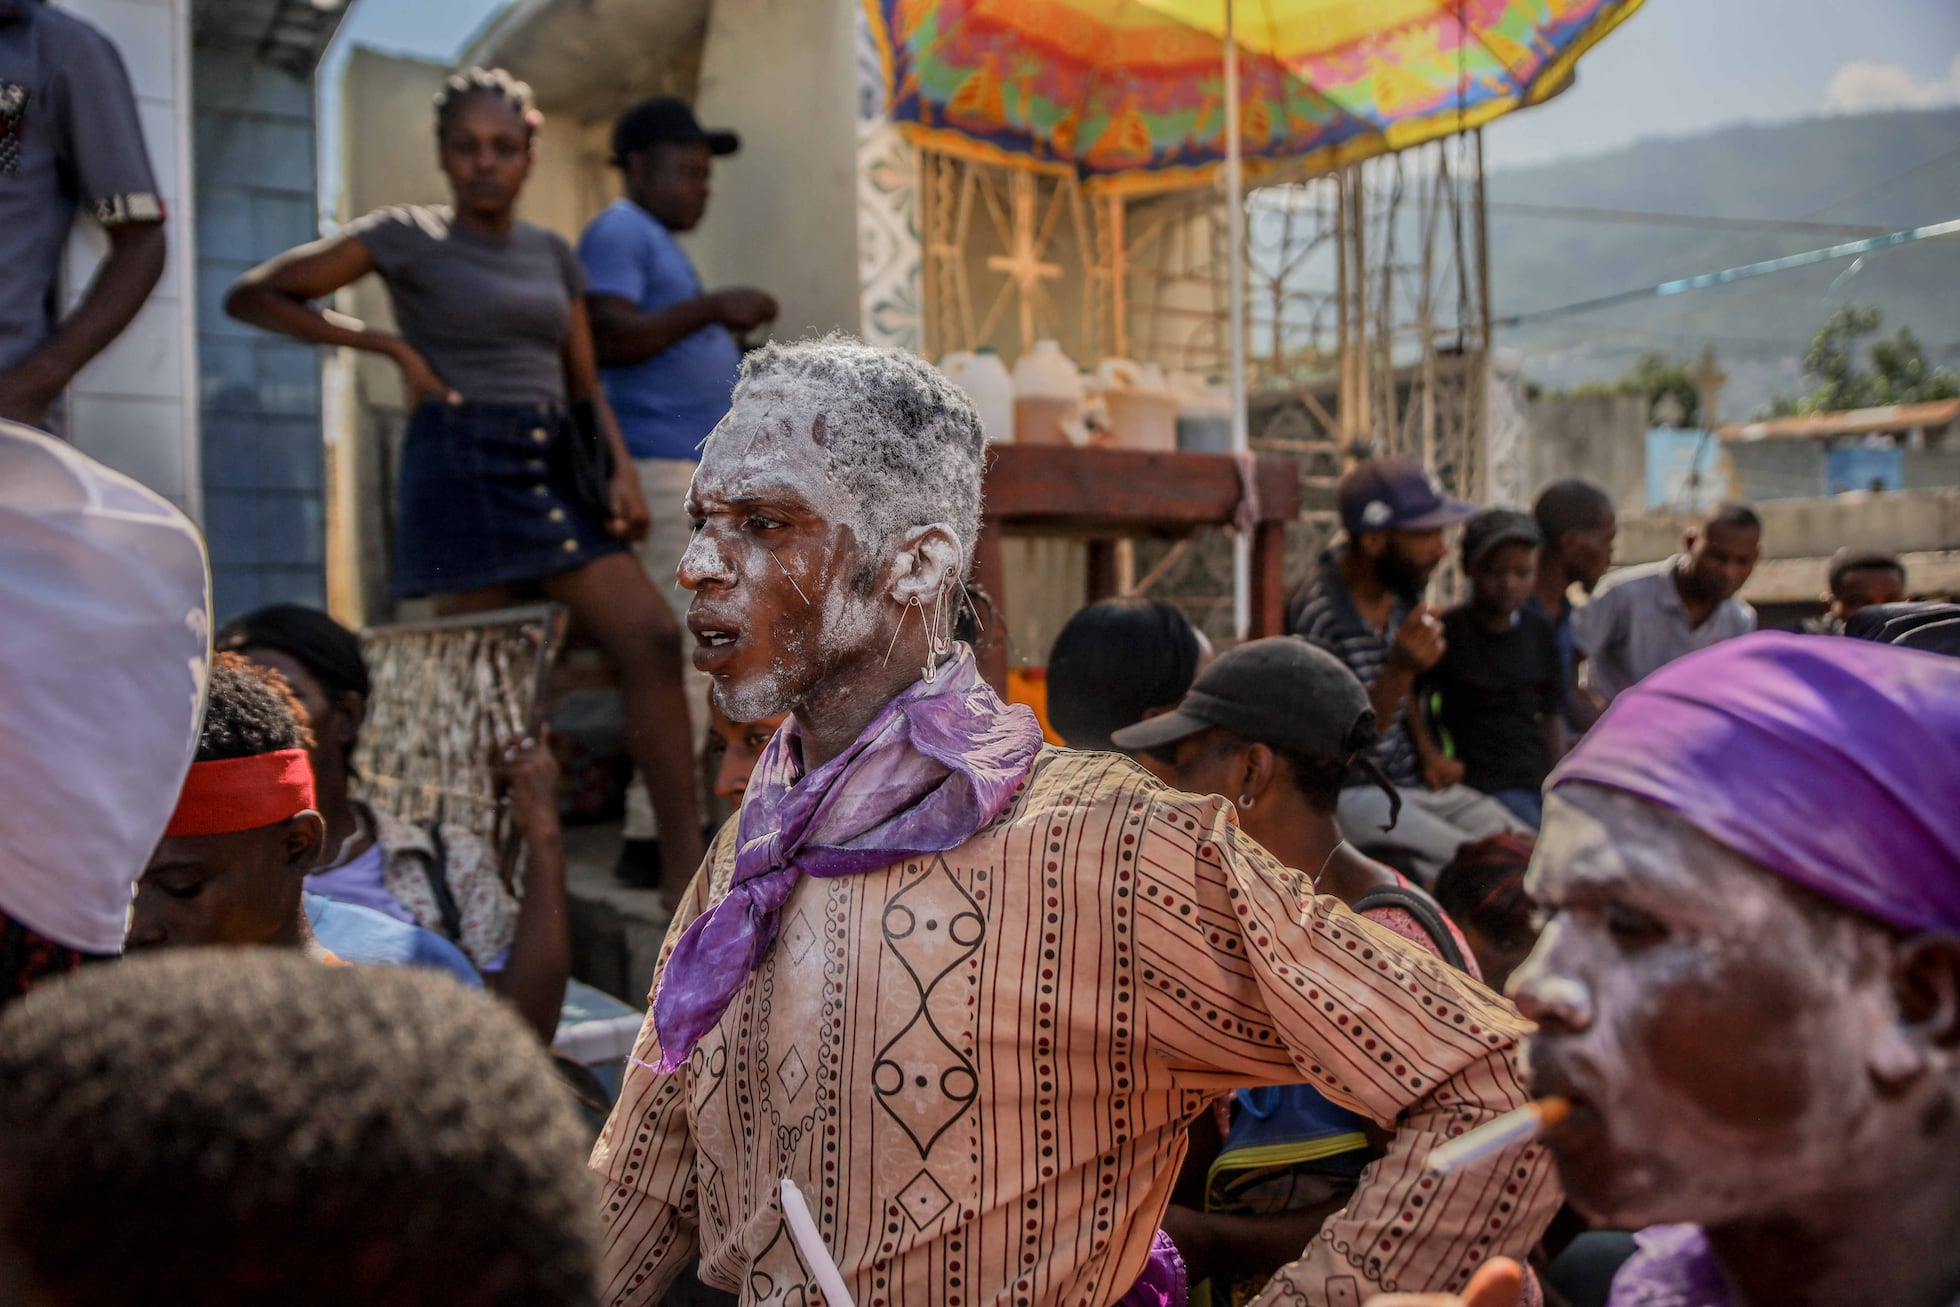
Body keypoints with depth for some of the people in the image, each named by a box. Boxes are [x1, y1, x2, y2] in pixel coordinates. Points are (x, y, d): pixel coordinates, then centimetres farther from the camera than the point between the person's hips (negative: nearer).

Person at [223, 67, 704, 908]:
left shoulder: (554, 254, 16)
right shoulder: (407, 237, 2)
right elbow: (251, 296, 2)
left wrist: (622, 471, -2)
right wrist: (393, 346, -4)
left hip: (553, 469, 5)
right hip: (460, 467, -4)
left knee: (653, 636, -10)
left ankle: (685, 865, -10)